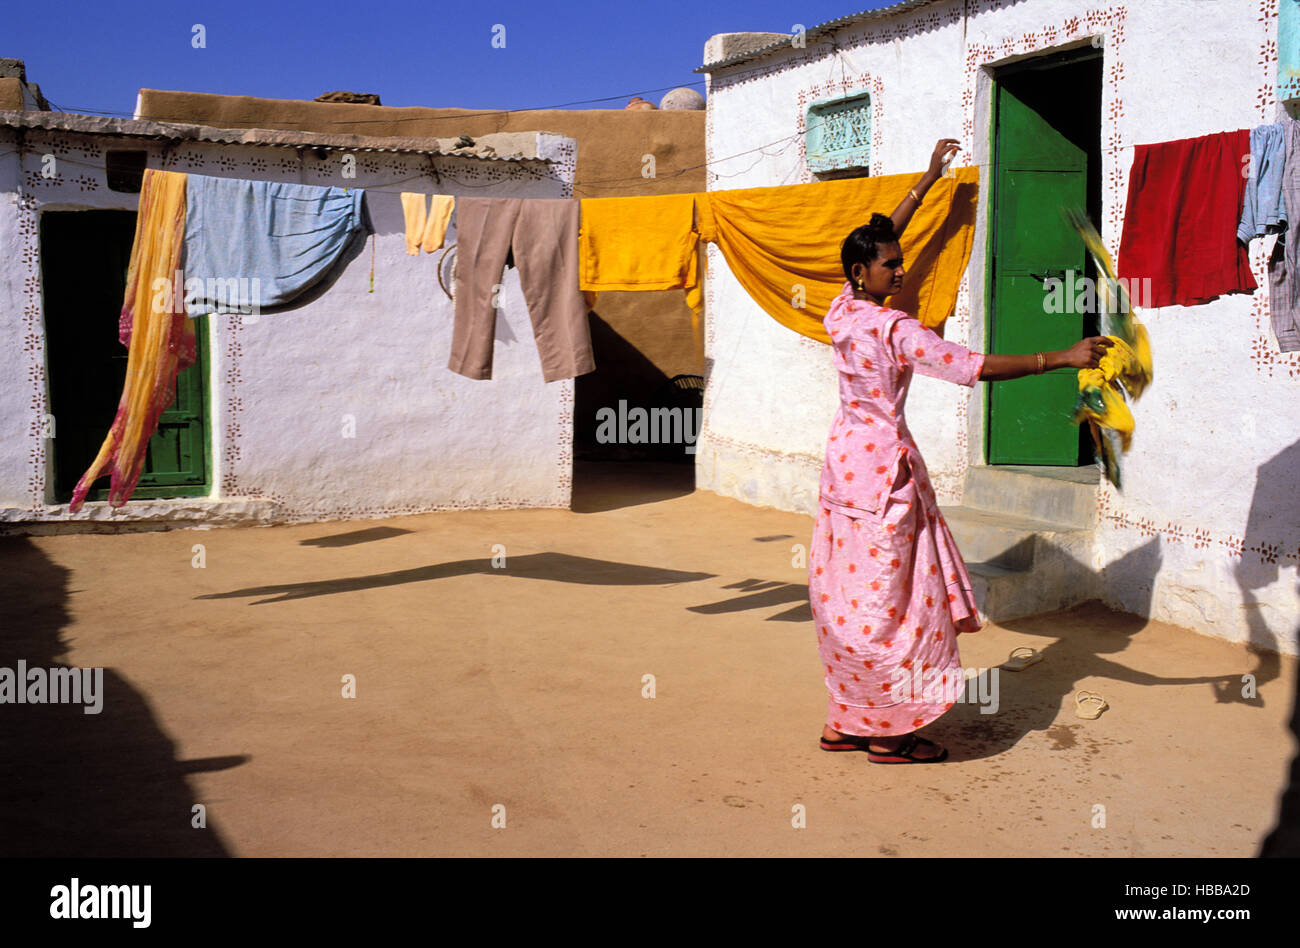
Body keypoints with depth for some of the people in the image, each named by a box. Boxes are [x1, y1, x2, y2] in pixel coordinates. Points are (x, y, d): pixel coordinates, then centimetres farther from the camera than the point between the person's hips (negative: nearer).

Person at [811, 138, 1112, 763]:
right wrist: (1062, 359, -24)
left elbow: (878, 240, 19)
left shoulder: (841, 312, 5)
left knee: (850, 595, 12)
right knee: (888, 598, 0)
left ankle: (846, 722, 19)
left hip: (846, 456, 9)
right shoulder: (894, 330, -18)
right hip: (884, 466, -9)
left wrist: (929, 178, 26)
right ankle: (888, 734, 9)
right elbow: (975, 367, -25)